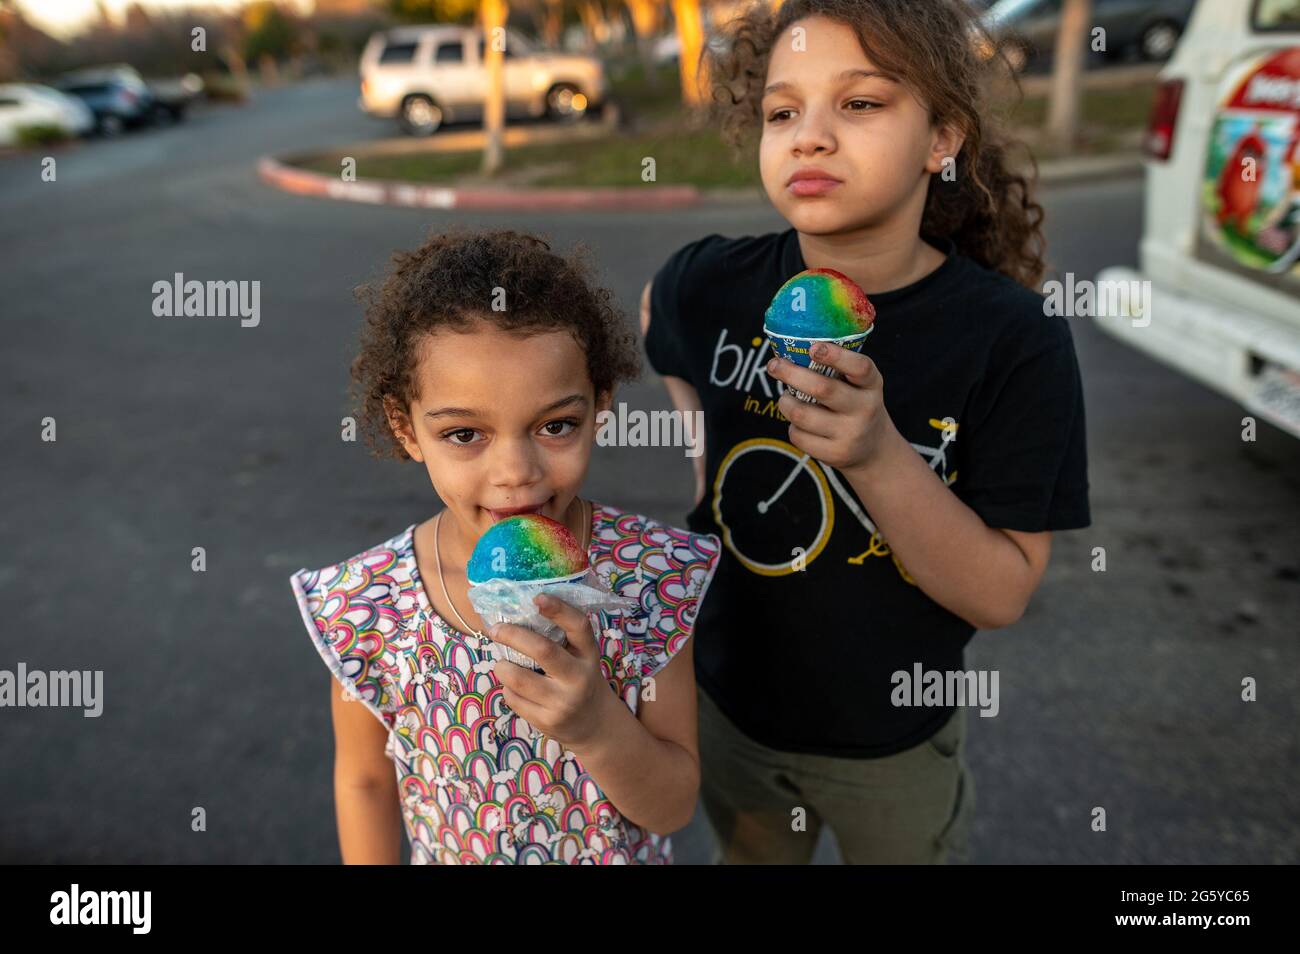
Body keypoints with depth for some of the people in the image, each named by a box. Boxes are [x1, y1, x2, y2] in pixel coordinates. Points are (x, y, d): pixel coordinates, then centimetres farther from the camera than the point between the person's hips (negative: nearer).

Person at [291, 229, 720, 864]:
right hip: (451, 855, 0)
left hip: (628, 852, 0)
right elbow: (365, 779, -7)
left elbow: (674, 807, -19)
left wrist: (596, 725, -35)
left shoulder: (653, 575, -24)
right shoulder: (364, 607, -23)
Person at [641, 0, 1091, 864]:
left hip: (894, 738, -2)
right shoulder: (712, 284, -16)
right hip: (729, 702, 2)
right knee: (746, 852, 29)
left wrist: (879, 456, -36)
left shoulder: (1014, 338, -23)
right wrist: (704, 441, -4)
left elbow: (1002, 595, -21)